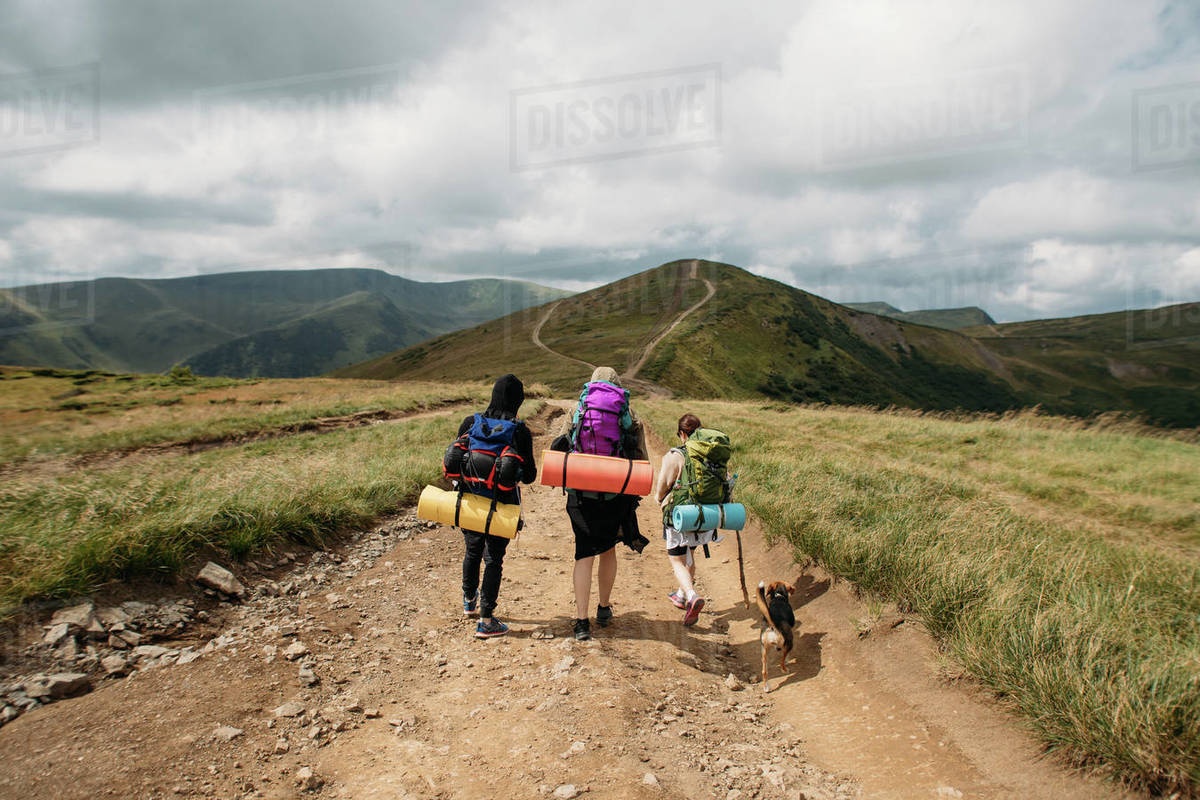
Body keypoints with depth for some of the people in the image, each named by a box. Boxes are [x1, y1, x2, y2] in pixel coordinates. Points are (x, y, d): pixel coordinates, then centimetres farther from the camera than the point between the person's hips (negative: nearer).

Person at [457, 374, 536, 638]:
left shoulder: (470, 423, -5)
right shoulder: (520, 431, -12)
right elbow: (528, 476, -8)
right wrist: (529, 469, 13)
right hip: (502, 505, -3)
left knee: (473, 552, 24)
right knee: (494, 559, 7)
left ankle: (469, 602, 45)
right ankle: (486, 621, 9)